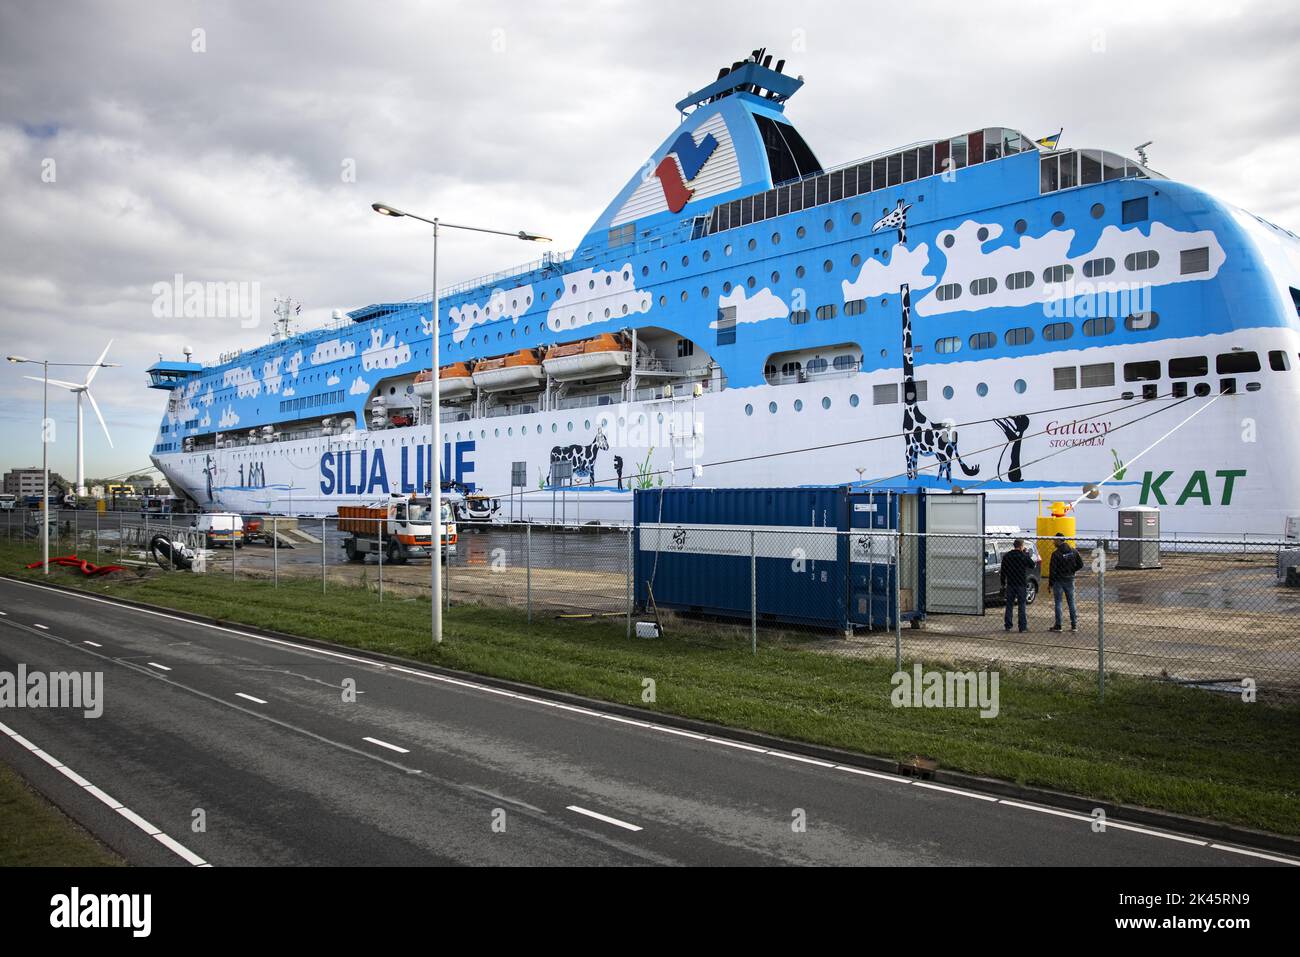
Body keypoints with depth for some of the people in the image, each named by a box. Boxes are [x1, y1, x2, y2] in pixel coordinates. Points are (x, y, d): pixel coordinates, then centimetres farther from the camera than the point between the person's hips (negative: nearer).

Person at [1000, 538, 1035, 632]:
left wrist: (1003, 583, 13)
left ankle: (1008, 625, 9)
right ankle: (1023, 626, 1)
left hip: (1010, 584, 3)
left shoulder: (1006, 556, 4)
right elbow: (1032, 565, 5)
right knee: (1022, 605, 2)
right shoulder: (1024, 556, -10)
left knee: (1009, 604, 9)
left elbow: (1003, 571, 6)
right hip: (1021, 584, -3)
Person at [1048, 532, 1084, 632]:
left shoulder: (1056, 554, -14)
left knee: (1058, 603, 1)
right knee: (1071, 603, 11)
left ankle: (1058, 626, 2)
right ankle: (1074, 625, 12)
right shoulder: (1074, 551, 2)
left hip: (1058, 580, -5)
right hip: (1070, 580, 5)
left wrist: (1050, 583, -6)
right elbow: (1080, 564, 6)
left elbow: (1052, 570, -13)